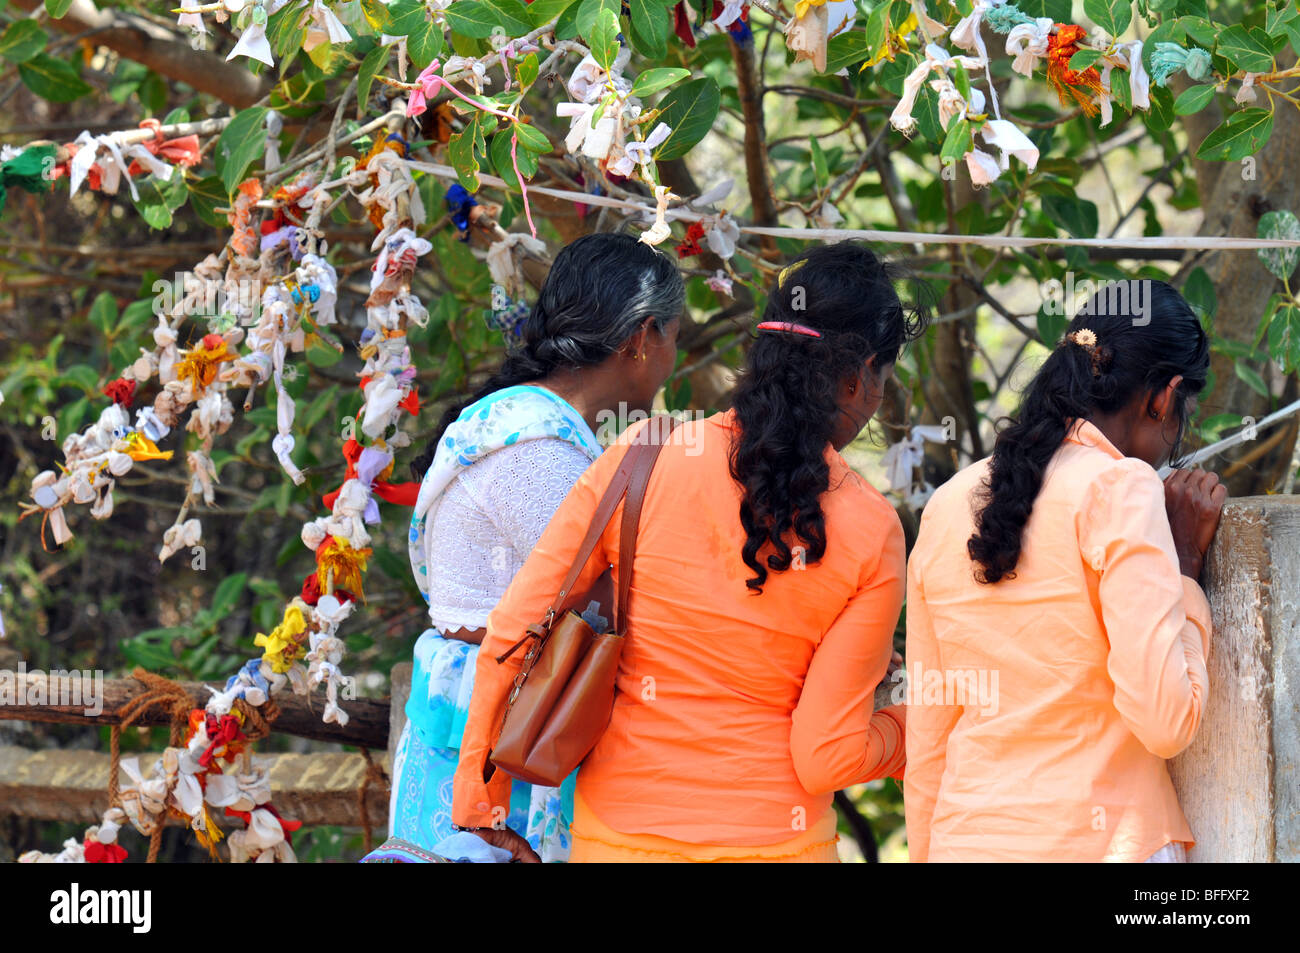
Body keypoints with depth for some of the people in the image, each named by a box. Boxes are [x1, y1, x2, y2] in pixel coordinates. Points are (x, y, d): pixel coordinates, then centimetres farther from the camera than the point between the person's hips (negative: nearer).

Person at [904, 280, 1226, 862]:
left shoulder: (945, 507, 8)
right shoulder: (1118, 490, -9)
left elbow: (926, 737, 12)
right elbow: (1166, 722, -14)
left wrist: (926, 853, 20)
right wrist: (1186, 565, -2)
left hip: (965, 837, 6)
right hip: (1096, 837, -6)